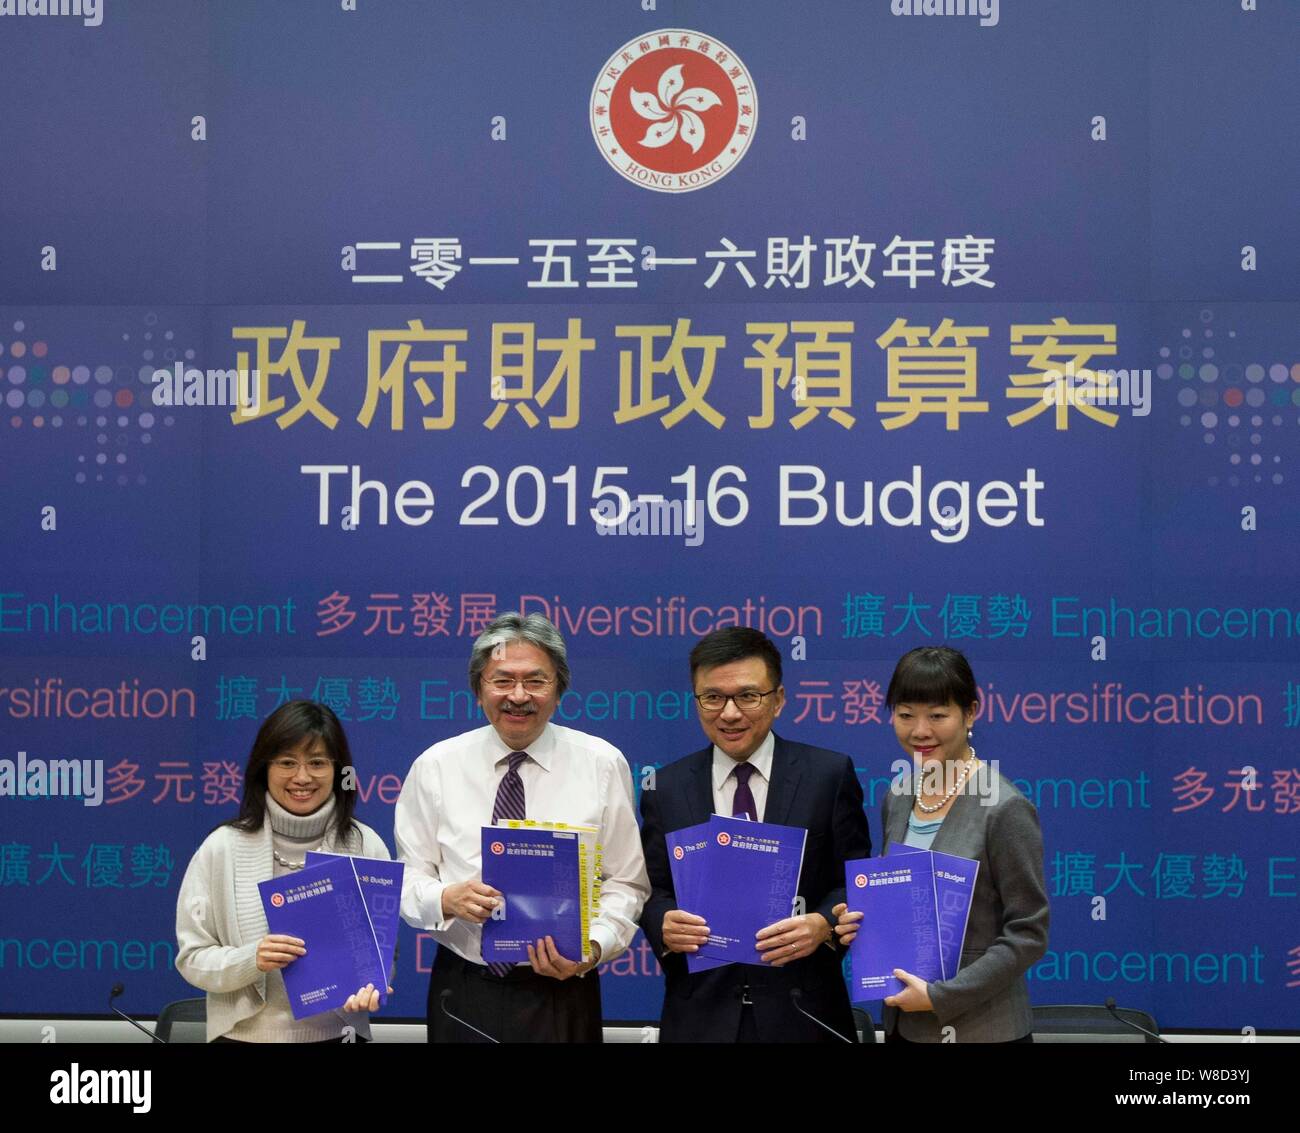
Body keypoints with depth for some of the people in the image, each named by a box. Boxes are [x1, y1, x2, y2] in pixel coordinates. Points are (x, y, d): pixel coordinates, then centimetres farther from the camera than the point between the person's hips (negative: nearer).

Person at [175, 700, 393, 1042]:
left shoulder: (366, 846, -5)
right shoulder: (223, 847, -9)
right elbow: (192, 958, -6)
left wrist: (370, 986, -18)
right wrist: (250, 960, -24)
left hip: (338, 1033, 1)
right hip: (246, 1035, -1)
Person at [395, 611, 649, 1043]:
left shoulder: (603, 764, -2)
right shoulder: (435, 766, 0)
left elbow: (626, 883, 0)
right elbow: (408, 879, 3)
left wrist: (594, 947, -17)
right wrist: (446, 900, -18)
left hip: (563, 994, -1)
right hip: (463, 994, 1)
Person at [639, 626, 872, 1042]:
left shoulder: (829, 774, -2)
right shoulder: (667, 788, 4)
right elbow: (653, 889, 7)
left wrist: (823, 924, -20)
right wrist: (664, 923, -14)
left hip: (802, 1012, -1)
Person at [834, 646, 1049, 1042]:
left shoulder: (1004, 808, -15)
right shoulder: (898, 796, 4)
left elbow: (1028, 935, -14)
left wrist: (940, 997, -17)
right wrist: (861, 922, -3)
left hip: (980, 1029, -6)